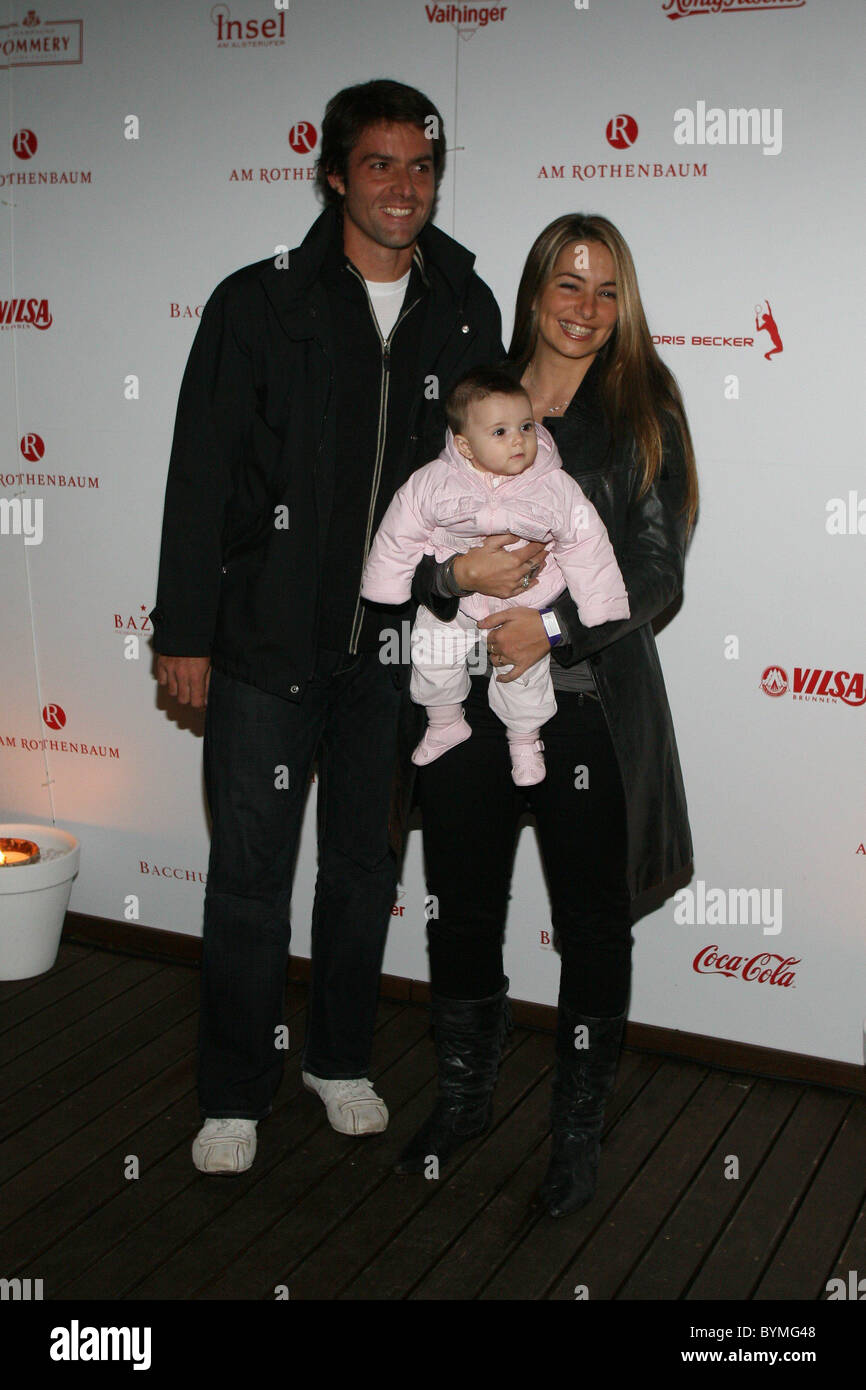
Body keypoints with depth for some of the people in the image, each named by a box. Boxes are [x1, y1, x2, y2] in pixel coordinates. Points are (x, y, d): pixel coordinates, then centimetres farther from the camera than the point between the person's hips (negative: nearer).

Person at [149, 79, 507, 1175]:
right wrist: (183, 631, -6)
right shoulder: (259, 303, -3)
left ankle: (340, 1060, 35)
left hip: (396, 650, 3)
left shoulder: (466, 315, 5)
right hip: (266, 642, -3)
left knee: (365, 865, 15)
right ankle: (233, 1096, 22)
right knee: (249, 875, 4)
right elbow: (200, 475, -4)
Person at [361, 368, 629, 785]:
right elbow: (400, 535, -3)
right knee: (433, 660, 11)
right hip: (450, 602, 1)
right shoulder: (433, 482, -16)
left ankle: (524, 740, 38)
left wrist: (601, 607, -7)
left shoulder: (556, 487, -16)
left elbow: (585, 545, -8)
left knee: (524, 673, 9)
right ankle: (446, 724, 42)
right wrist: (388, 587, 3)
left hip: (525, 606, -1)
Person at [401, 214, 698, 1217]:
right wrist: (459, 574, -15)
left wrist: (554, 625, -18)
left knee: (592, 925, 7)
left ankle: (578, 1127, 26)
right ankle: (464, 1095, 35)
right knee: (462, 907, 13)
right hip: (467, 695, 3)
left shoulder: (643, 411, 1)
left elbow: (656, 570, -5)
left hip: (588, 704, -2)